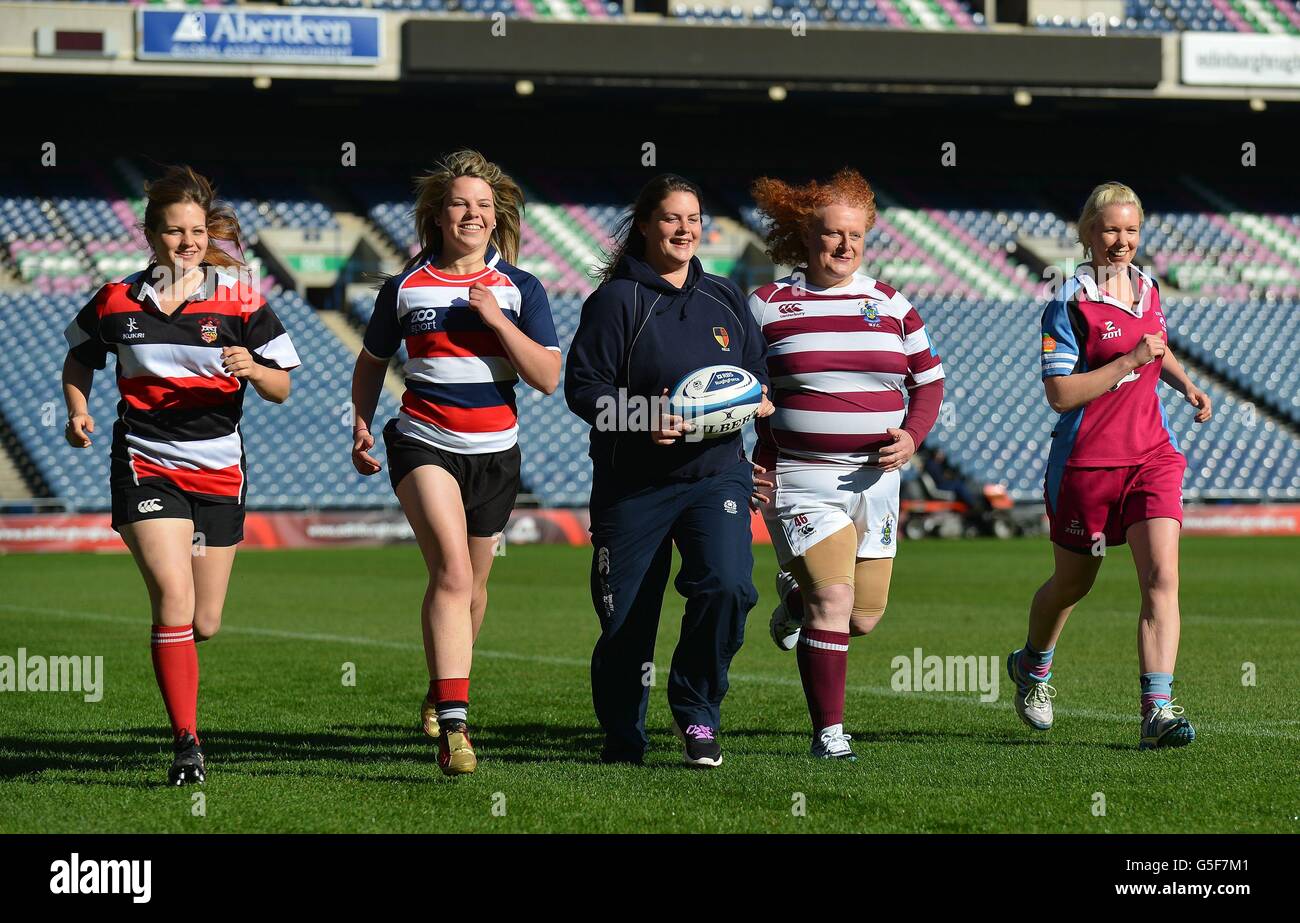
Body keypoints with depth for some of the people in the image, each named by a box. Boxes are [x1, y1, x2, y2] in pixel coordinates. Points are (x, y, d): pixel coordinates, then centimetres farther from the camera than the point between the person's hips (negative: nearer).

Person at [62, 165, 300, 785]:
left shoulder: (239, 298, -2)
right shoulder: (118, 300, 0)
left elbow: (281, 388, 0)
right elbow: (78, 358, 18)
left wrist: (251, 368, -21)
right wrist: (78, 409, 0)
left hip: (218, 468, 2)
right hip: (145, 465, -2)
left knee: (205, 625, 8)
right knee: (174, 597, -20)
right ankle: (186, 742, -14)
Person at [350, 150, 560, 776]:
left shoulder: (520, 289, 2)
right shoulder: (406, 288, 2)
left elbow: (547, 377, -6)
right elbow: (372, 361, 17)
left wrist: (495, 318, -15)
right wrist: (362, 424, 4)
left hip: (495, 452, 3)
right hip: (424, 443, -3)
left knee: (472, 584, 14)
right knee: (452, 570, -22)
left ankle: (442, 690, 42)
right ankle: (453, 724, -29)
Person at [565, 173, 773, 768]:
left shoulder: (725, 300, 13)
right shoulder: (617, 299, -2)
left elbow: (755, 374, 22)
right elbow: (582, 386, -7)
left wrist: (756, 401, -1)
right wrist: (639, 417, -22)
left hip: (716, 474, 3)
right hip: (632, 484, -3)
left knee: (727, 586, -21)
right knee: (625, 619, 1)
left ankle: (697, 714, -2)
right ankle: (622, 738, 23)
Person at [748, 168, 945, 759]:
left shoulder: (892, 306, 9)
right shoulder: (767, 305, 0)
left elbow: (929, 381, 16)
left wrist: (912, 434, -3)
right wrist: (747, 463, -6)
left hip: (873, 482, 4)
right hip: (799, 482, -4)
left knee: (865, 616, 8)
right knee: (834, 600, -17)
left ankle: (796, 598, 42)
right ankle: (828, 732, -7)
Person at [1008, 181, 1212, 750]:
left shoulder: (1146, 288, 8)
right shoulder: (1069, 306, -12)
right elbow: (1060, 394, -19)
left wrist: (1185, 385, 11)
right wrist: (1129, 362, -23)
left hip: (1151, 456, 4)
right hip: (1086, 462, -4)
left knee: (1161, 579, -14)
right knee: (1072, 583, 14)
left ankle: (1157, 712, -20)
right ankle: (1033, 667, 45)